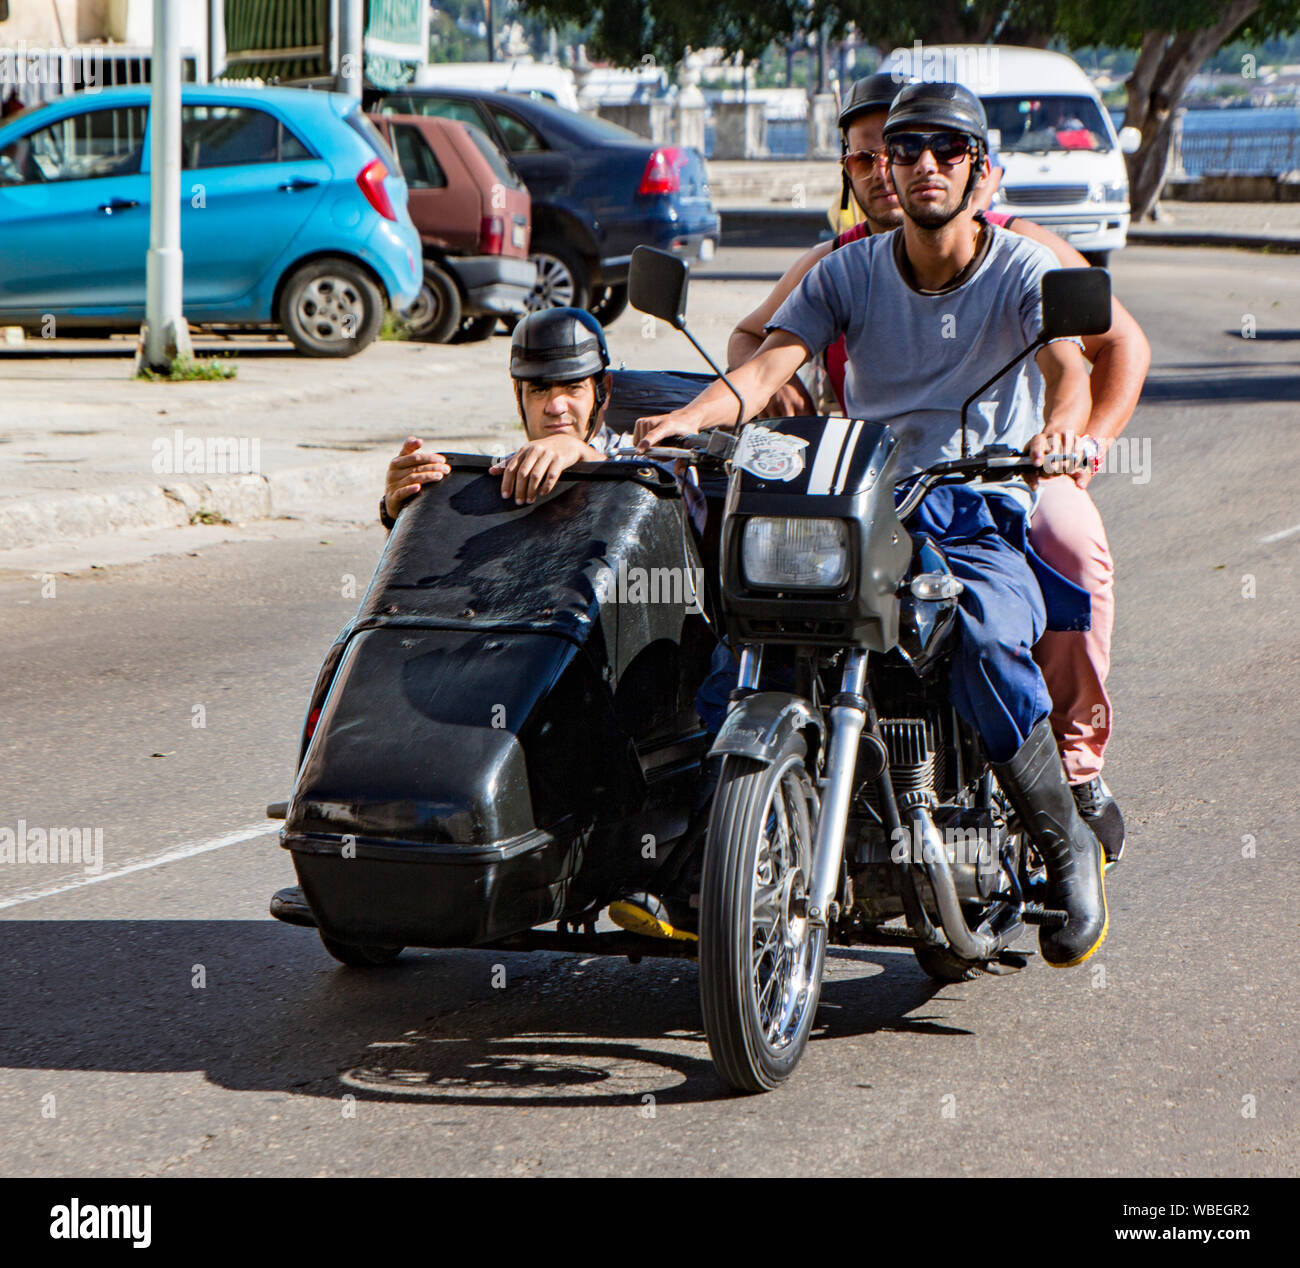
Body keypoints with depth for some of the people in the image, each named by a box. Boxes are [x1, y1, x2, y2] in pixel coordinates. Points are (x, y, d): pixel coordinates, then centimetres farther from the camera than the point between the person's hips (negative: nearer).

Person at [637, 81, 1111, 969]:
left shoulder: (1022, 270, 3)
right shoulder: (848, 273, 11)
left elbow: (1068, 365, -16)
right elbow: (769, 364, -2)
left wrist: (1060, 426, -41)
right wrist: (691, 415, -24)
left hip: (980, 511, -3)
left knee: (988, 639, -33)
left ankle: (1068, 849, -13)